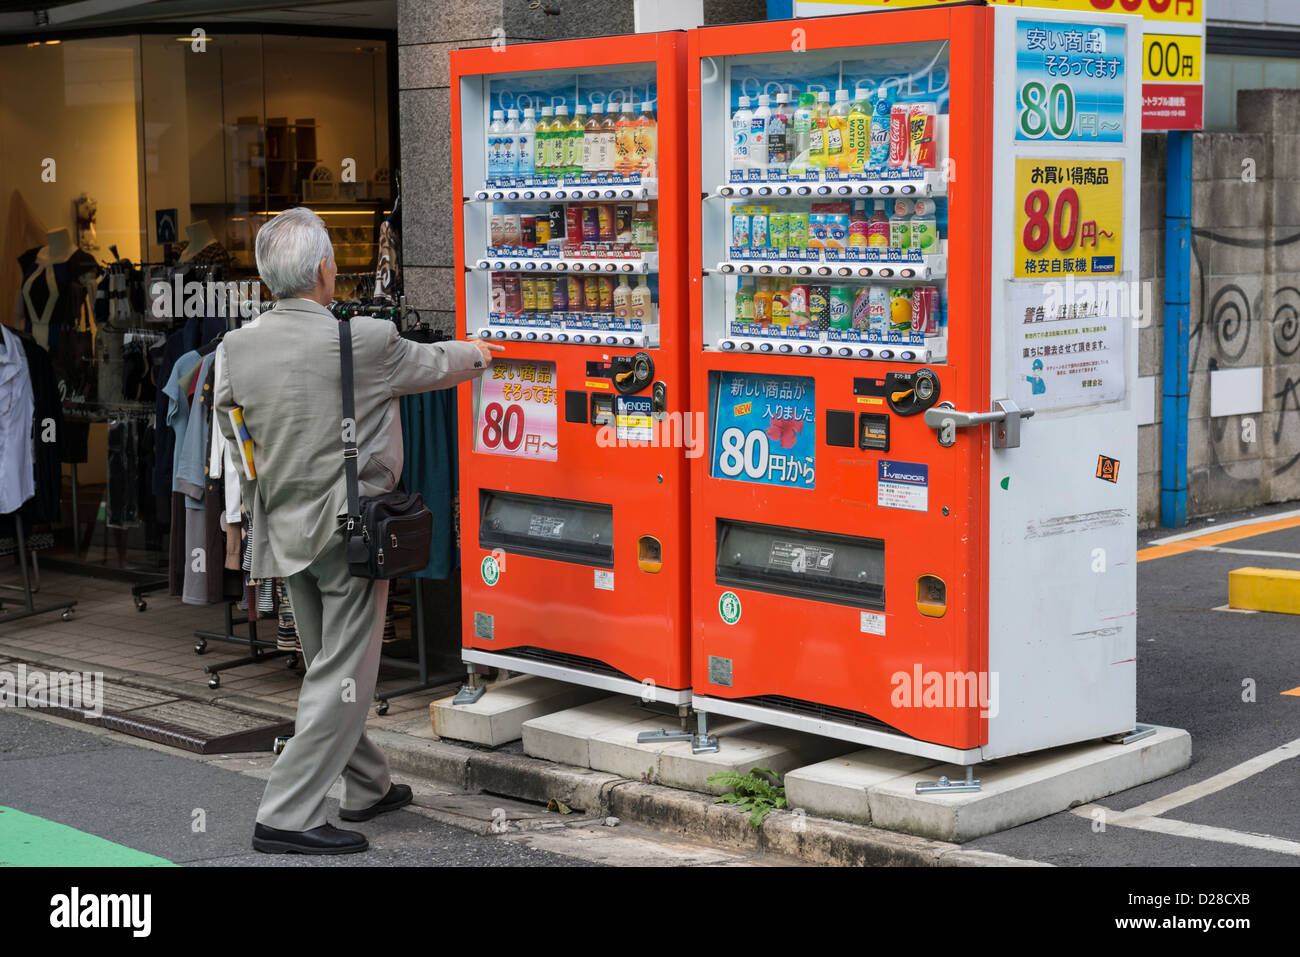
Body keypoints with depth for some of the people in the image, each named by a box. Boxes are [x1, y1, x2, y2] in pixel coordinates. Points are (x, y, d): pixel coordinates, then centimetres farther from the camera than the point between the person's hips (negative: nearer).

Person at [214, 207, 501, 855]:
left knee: (328, 667, 20)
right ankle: (287, 816, -3)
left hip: (283, 529, 7)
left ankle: (367, 788, 33)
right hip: (348, 531, -6)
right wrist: (479, 356, 23)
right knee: (343, 677, 0)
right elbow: (433, 365, 2)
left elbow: (228, 428, 10)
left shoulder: (238, 346, -2)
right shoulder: (364, 340, -16)